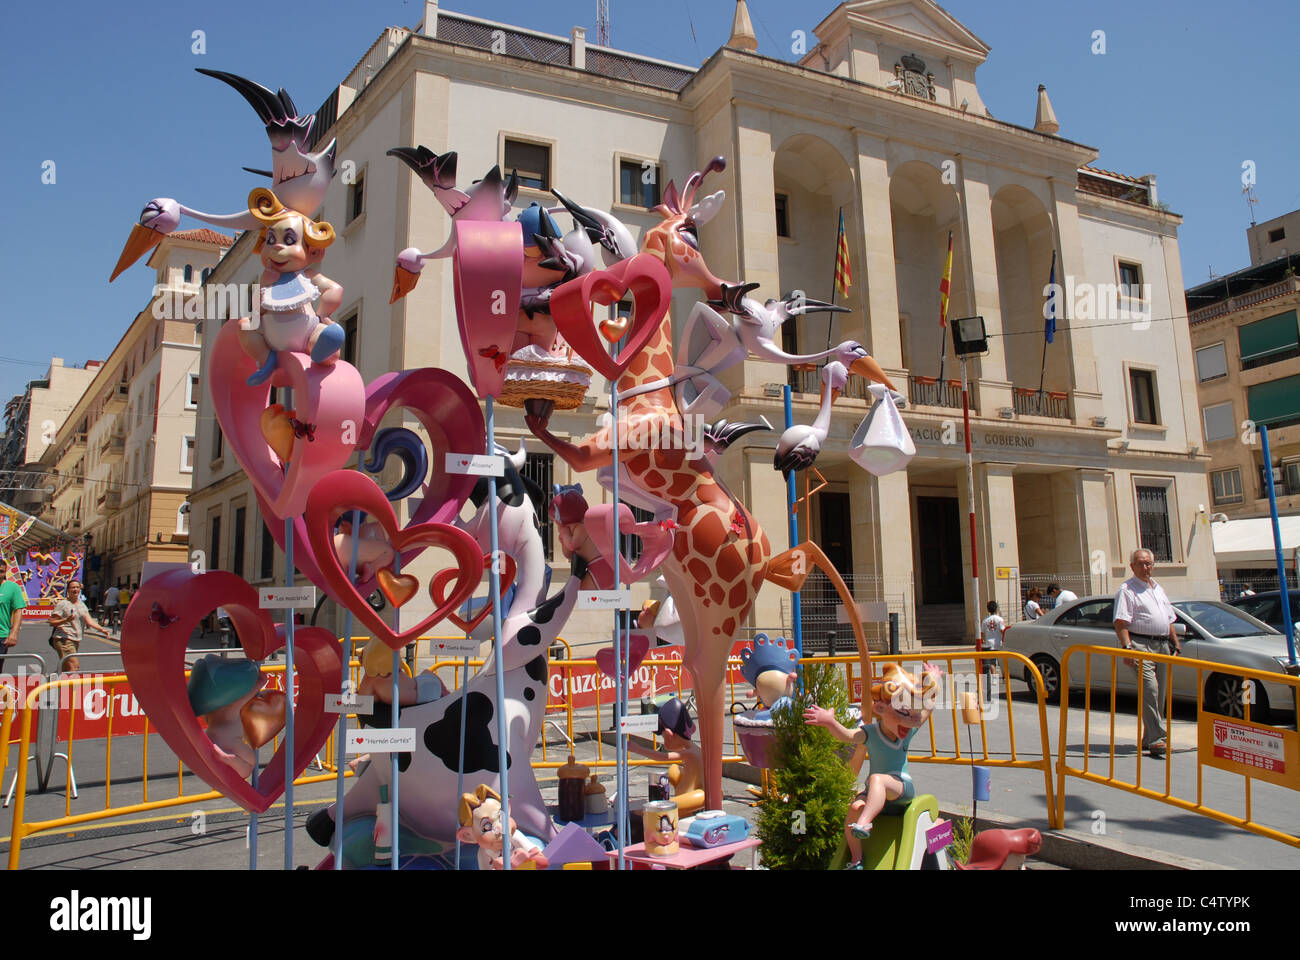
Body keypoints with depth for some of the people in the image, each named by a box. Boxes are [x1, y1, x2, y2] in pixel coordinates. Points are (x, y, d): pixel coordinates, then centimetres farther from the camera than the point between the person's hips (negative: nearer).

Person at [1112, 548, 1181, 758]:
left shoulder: (1158, 589, 22)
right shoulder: (1127, 590, -3)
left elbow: (1169, 620, 26)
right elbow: (1120, 623, -12)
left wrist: (1176, 645, 18)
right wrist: (1127, 647, -22)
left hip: (1162, 645, 8)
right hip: (1141, 645, -8)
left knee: (1159, 694, 8)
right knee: (1150, 689, -18)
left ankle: (1148, 739, 16)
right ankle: (1157, 739, -21)